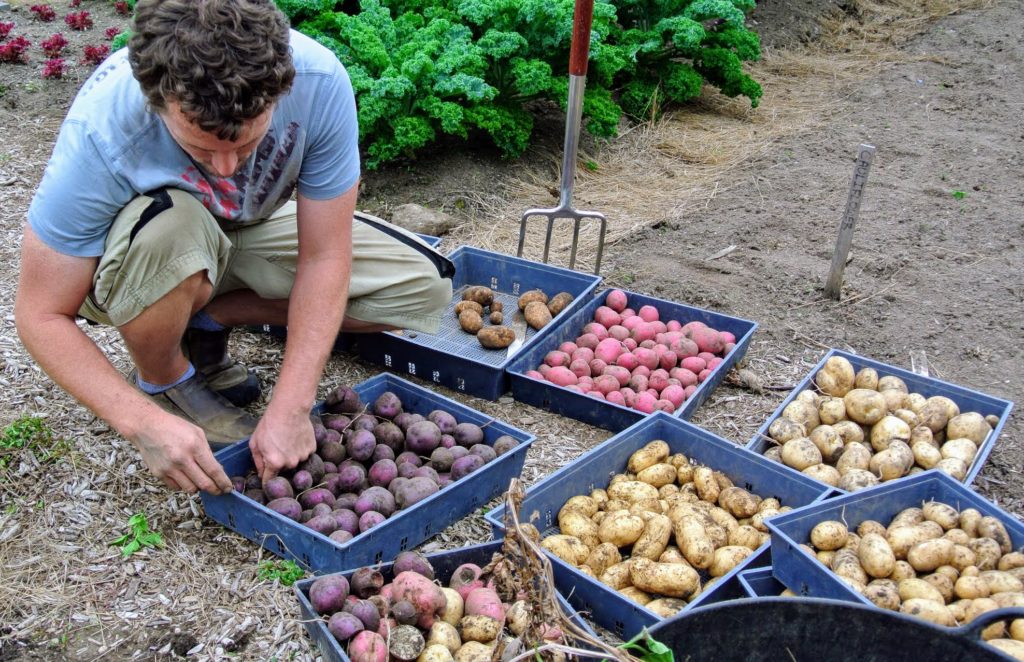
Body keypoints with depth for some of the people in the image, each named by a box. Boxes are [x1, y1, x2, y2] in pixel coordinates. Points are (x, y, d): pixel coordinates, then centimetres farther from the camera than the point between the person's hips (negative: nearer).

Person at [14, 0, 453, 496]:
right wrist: (145, 423, -38)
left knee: (426, 287, -12)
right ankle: (162, 380, -7)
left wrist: (290, 407, -29)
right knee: (169, 224, -40)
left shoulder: (319, 81, -32)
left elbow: (324, 257, -24)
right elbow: (42, 315, -26)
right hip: (132, 256, -2)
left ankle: (209, 320, -1)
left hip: (249, 231, 3)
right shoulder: (101, 133, -35)